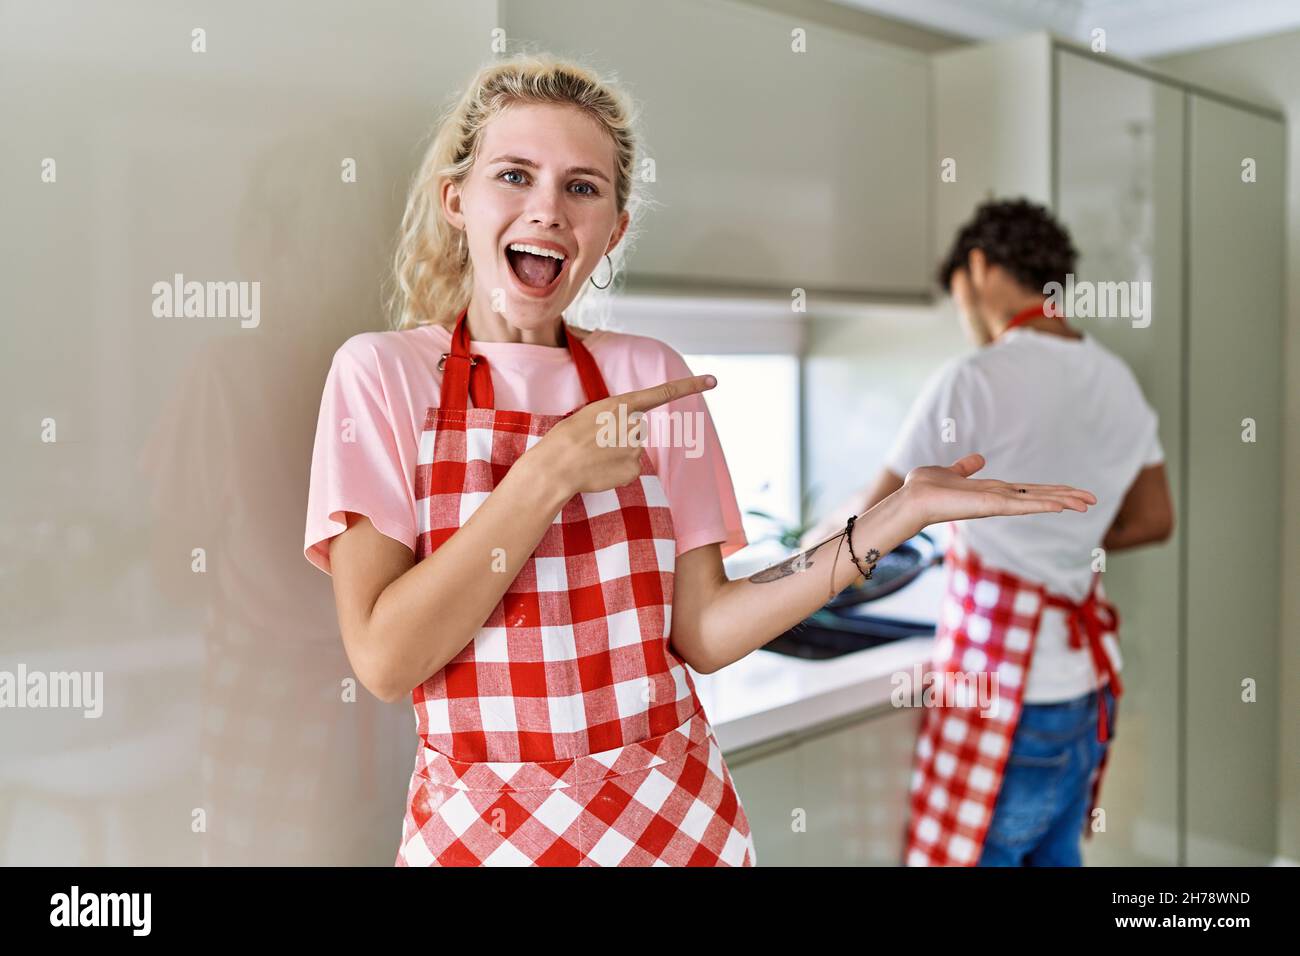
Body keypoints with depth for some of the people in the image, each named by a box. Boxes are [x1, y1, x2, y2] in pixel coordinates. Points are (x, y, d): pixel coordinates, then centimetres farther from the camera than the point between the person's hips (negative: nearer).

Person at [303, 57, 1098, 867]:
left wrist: (899, 515, -10)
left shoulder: (652, 376, -1)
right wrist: (550, 473, -20)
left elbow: (702, 632, -5)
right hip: (476, 827, -1)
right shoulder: (382, 372, -7)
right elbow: (383, 661, -15)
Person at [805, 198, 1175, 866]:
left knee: (970, 854, 4)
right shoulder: (1117, 380, 8)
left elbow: (876, 514, -6)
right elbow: (1153, 520, 17)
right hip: (1087, 682, 8)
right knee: (1057, 856, 18)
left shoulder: (974, 383, -15)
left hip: (1004, 683, -8)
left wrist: (818, 541, 13)